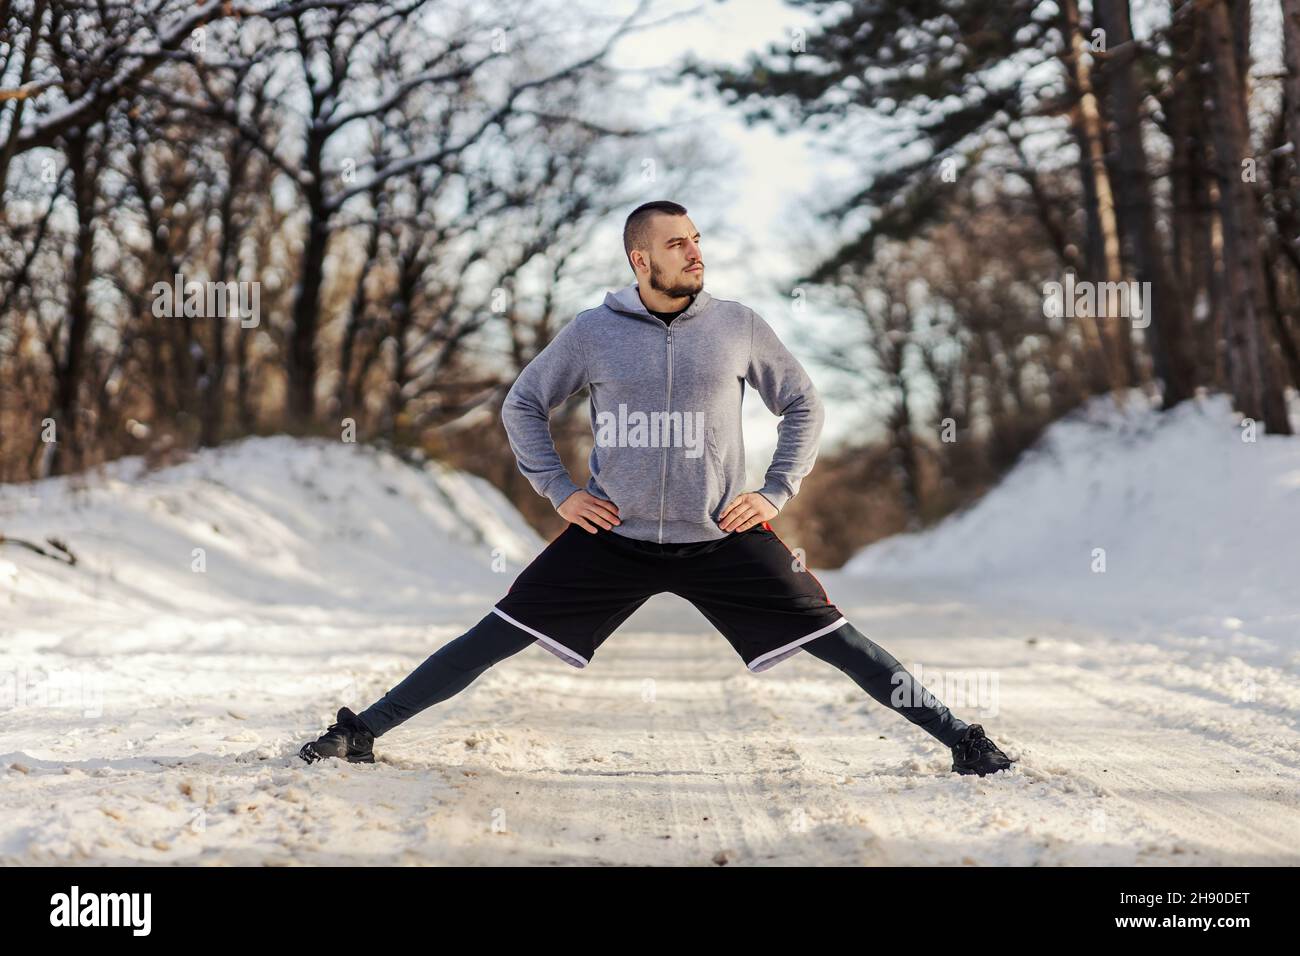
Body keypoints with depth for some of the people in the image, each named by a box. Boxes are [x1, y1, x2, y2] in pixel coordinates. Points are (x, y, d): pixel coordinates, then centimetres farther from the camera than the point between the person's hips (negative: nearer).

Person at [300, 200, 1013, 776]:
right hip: (609, 537, 0)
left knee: (833, 639, -6)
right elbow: (522, 404, 11)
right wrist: (558, 490, 2)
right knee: (495, 639, -4)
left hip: (724, 538, 0)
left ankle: (960, 738, 5)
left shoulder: (739, 326, -3)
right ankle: (360, 732, 5)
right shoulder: (592, 332, -4)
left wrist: (777, 492, 2)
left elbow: (804, 406, 11)